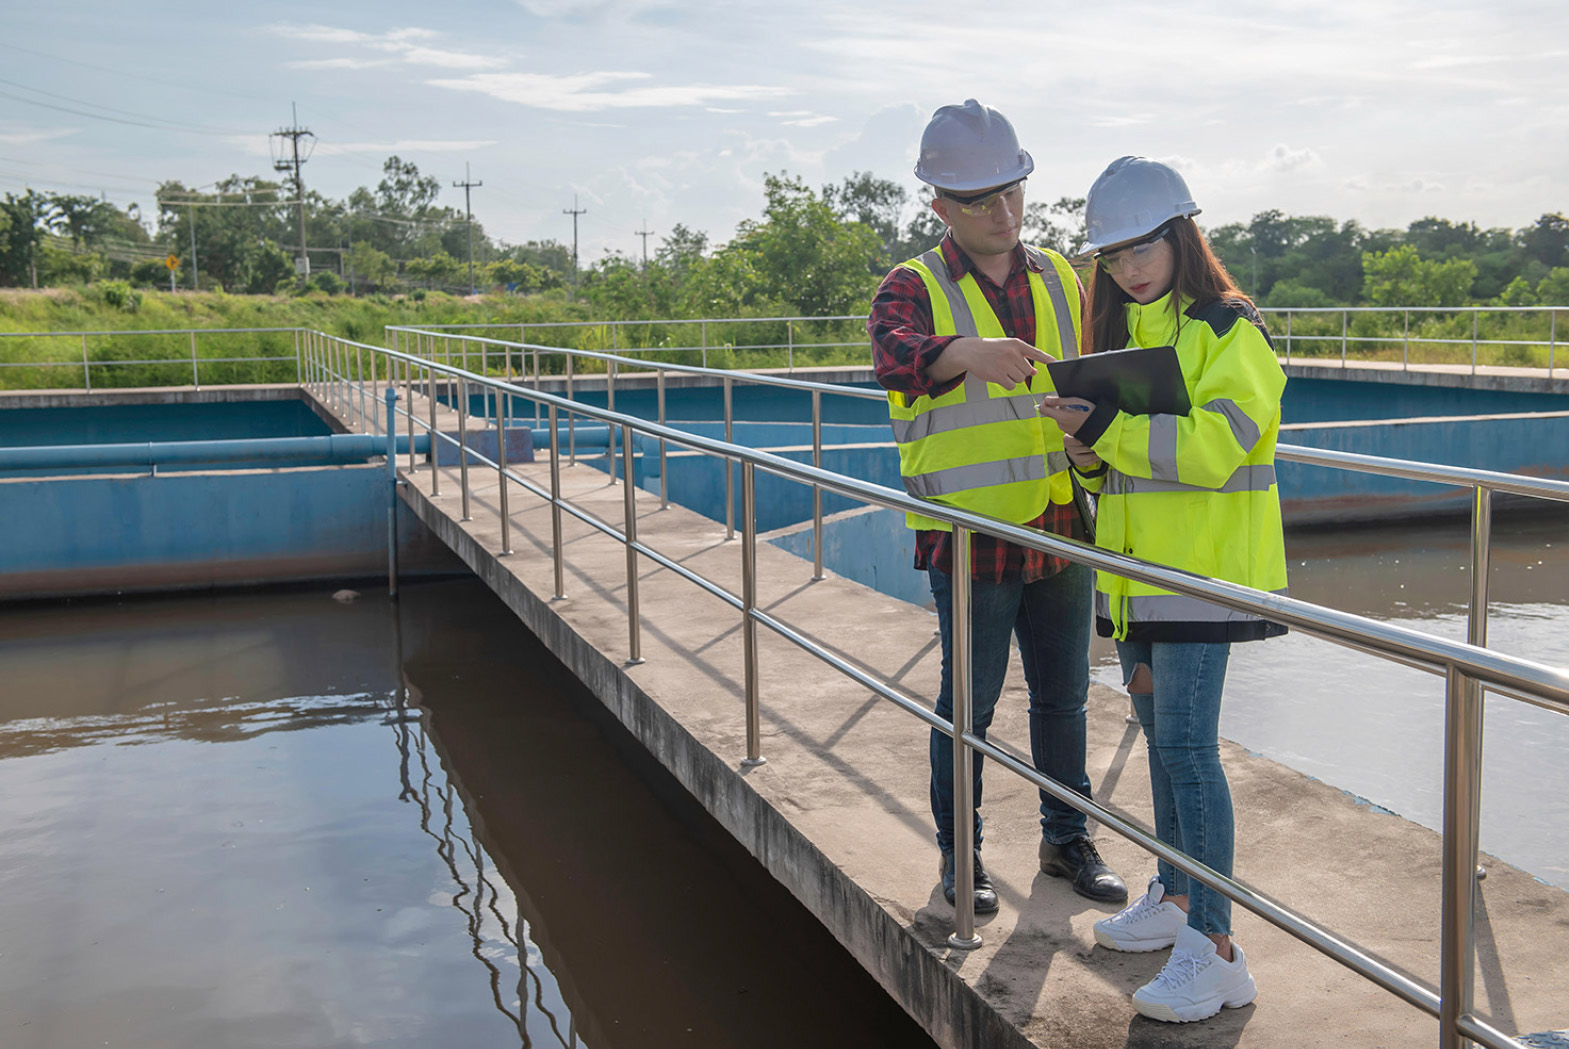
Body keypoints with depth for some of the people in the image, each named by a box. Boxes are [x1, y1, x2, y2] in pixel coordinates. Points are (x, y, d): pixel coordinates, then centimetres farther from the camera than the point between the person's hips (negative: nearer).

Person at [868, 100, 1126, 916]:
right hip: (968, 537, -4)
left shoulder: (1061, 281, 10)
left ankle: (1068, 839, 31)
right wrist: (964, 352, -48)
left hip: (1062, 532, 5)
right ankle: (959, 854, 22)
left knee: (1063, 697, 15)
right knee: (968, 703, 5)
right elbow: (897, 357, -29)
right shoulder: (914, 287, -6)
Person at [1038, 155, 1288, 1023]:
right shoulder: (1116, 332, 14)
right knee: (1159, 734, 16)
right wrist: (1087, 452, -3)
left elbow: (1213, 444, -22)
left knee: (1187, 744, -12)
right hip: (1134, 565, 8)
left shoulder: (1229, 332, -10)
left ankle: (1215, 950, -6)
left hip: (1202, 567, -8)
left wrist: (1107, 426, -26)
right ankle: (1176, 898, 31)